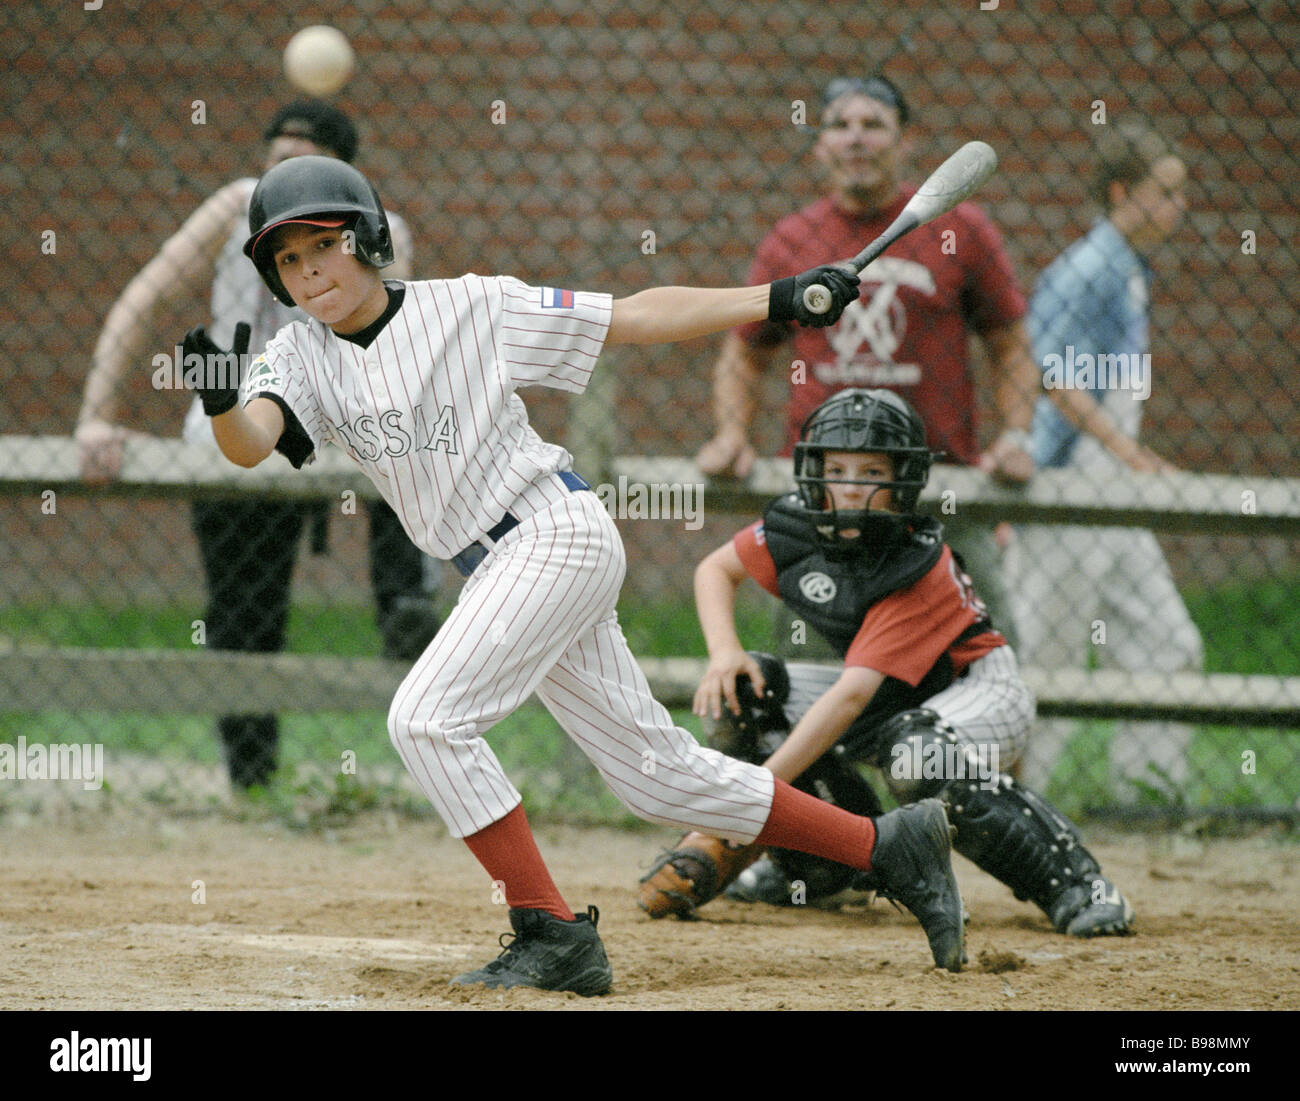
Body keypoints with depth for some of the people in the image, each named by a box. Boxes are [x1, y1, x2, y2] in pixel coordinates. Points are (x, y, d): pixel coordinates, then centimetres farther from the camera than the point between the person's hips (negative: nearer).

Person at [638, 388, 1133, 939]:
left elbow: (852, 696, -38)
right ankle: (830, 859, 8)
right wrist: (725, 654, -15)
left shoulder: (920, 568, -31)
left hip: (981, 691, -7)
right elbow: (716, 569, 6)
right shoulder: (795, 528, -13)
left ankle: (1072, 881, -25)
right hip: (894, 697, 7)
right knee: (746, 693, -11)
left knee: (916, 754, -40)